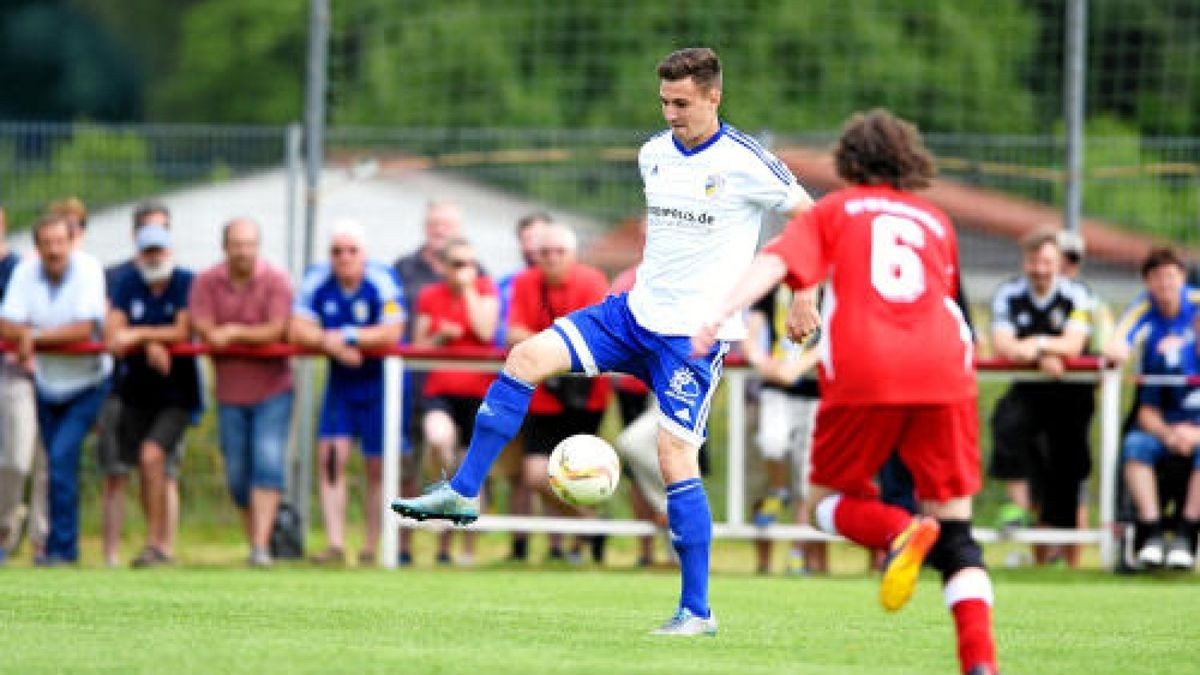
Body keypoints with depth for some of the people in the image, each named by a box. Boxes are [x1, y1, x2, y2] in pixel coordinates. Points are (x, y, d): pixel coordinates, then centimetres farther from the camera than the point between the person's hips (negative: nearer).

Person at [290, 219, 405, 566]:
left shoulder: (381, 281, -17)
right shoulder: (317, 281, -6)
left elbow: (391, 334, -24)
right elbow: (298, 332, -10)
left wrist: (345, 336, -21)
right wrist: (333, 345, -25)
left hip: (380, 380, -3)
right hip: (340, 381, 3)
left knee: (377, 466, 1)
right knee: (330, 456, -9)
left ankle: (371, 547, 11)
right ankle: (335, 544, -10)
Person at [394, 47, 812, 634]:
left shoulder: (745, 162, -12)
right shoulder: (653, 154, 8)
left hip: (695, 334, -7)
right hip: (635, 313, 7)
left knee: (674, 454, -12)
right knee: (528, 357, -9)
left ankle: (696, 611, -4)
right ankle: (463, 493, -2)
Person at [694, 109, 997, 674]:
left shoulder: (835, 210, 18)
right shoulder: (936, 220, 26)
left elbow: (776, 262, 1)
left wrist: (721, 315, -13)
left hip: (863, 372, -2)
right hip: (943, 372, 2)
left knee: (832, 498, 18)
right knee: (955, 533, 6)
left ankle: (900, 532, -15)